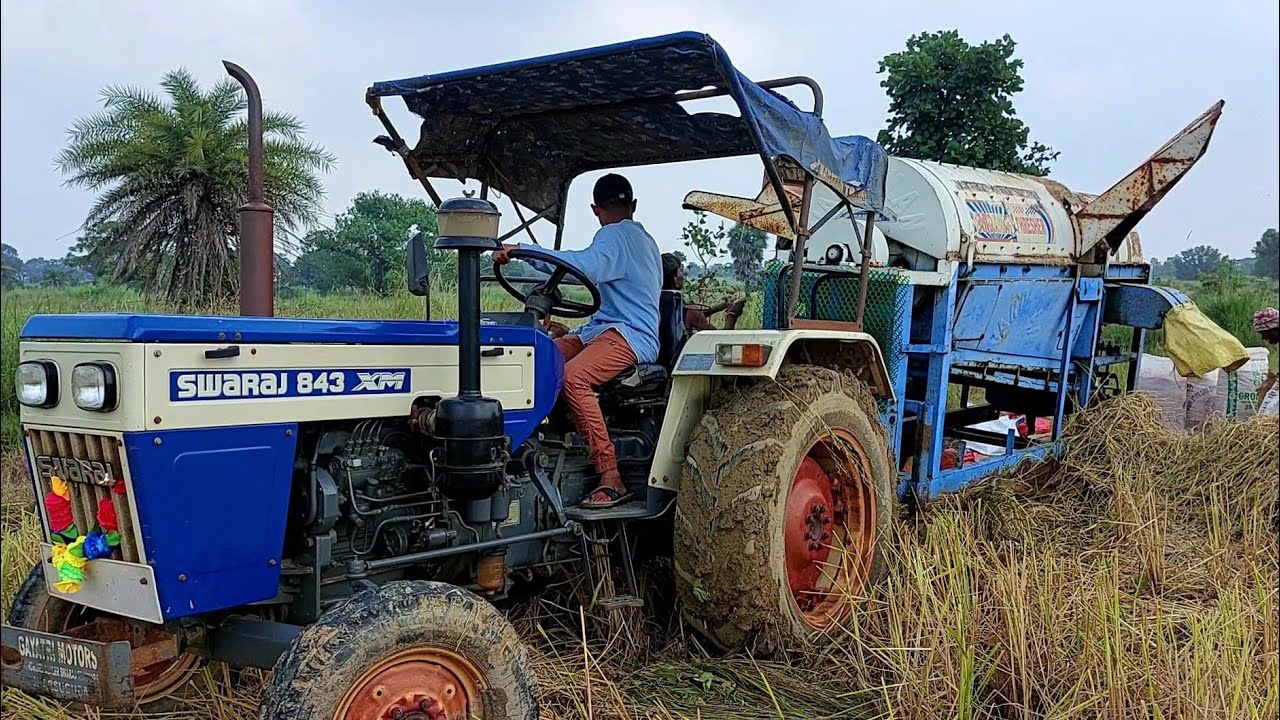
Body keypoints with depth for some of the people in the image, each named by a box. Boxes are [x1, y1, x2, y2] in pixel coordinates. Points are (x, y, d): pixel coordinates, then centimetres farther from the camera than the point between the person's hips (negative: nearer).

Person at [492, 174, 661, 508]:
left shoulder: (615, 234, -5)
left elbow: (587, 265, -28)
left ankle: (612, 480, -35)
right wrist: (580, 335, 23)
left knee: (572, 377, -33)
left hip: (629, 336, -10)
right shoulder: (643, 239, 28)